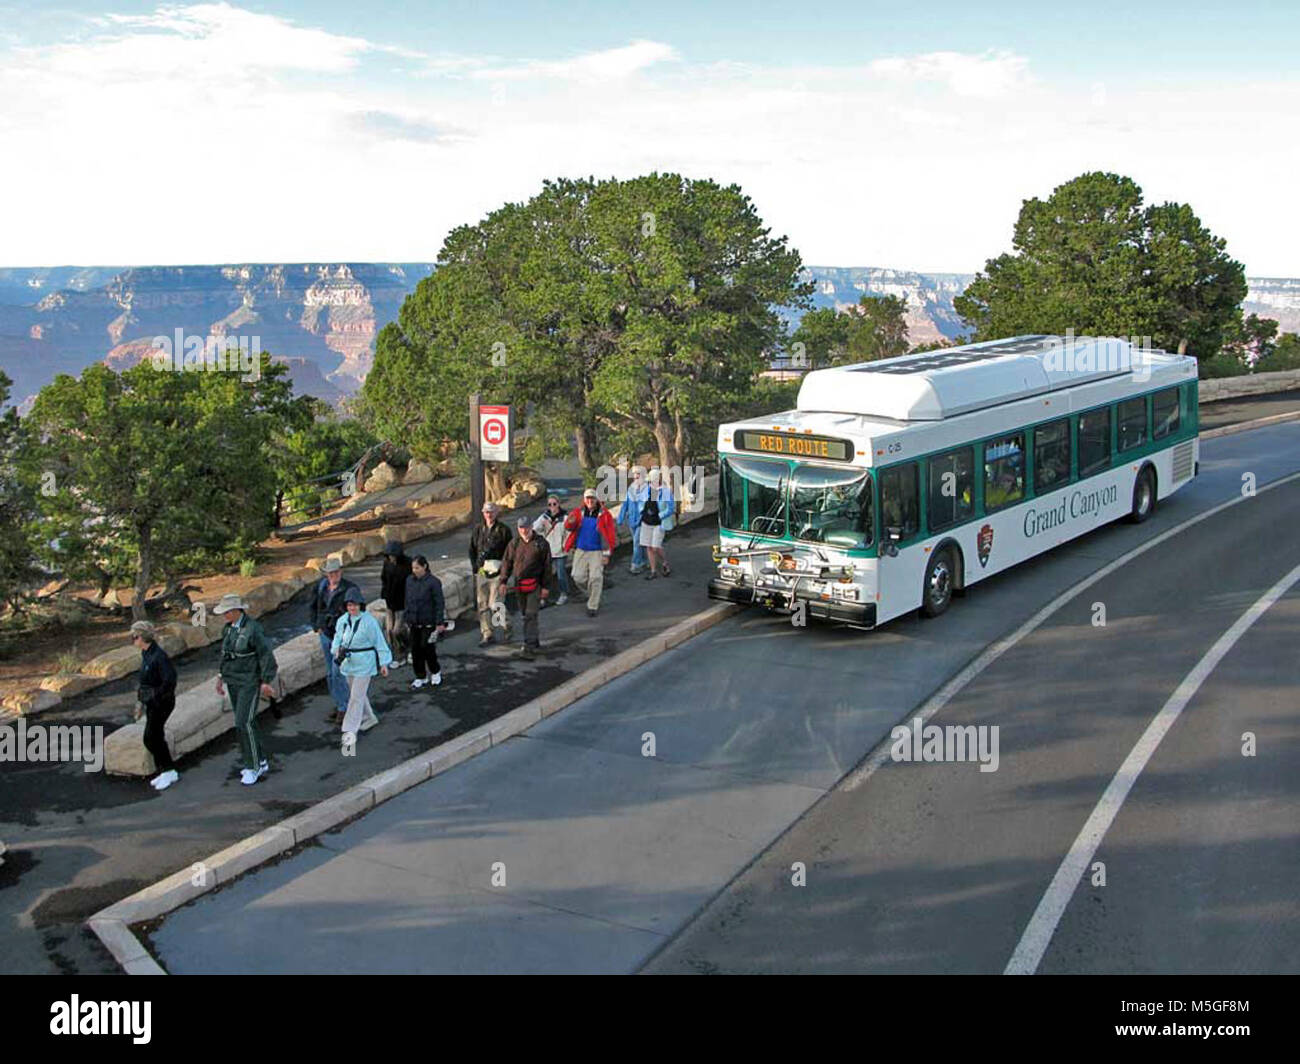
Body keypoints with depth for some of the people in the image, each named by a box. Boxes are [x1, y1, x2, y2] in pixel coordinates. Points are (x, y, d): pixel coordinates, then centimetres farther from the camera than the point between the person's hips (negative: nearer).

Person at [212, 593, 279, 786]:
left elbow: (266, 655, -15)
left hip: (249, 681, -8)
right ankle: (259, 763, 24)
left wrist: (266, 681, -14)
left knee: (244, 723, -11)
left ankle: (253, 768, 0)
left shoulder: (252, 629, -18)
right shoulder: (228, 629, 6)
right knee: (243, 723, 13)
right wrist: (221, 676, 17)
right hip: (233, 681, 8)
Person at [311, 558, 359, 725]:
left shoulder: (349, 588, -14)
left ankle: (344, 709, -1)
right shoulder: (321, 586, 2)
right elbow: (314, 606, 17)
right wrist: (317, 626, 10)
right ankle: (338, 705, 26)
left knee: (338, 672, -10)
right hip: (326, 634, 6)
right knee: (330, 674, 14)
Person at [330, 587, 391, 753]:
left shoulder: (369, 621, -15)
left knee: (357, 697, -8)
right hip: (349, 662, 7)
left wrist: (383, 663, -8)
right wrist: (337, 650, -6)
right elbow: (338, 638, 15)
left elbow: (379, 642, -10)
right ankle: (369, 718, 41)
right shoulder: (342, 620, 3)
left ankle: (350, 732, -8)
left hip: (364, 663, -7)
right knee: (356, 693, 20)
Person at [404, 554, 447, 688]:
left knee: (427, 648, -2)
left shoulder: (433, 582, -12)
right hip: (414, 622, 5)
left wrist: (440, 623, -12)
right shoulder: (409, 580, 5)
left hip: (428, 622, -5)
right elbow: (408, 601, 13)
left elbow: (439, 603, -10)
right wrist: (407, 620, 14)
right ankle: (420, 677, 20)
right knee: (415, 650, 7)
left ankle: (435, 672, 23)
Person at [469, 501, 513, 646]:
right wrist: (475, 566, 4)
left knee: (495, 604, -9)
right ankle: (486, 634, 14)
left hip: (497, 571, -4)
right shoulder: (478, 530, 11)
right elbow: (472, 549, 17)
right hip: (481, 571, 5)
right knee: (482, 604, 5)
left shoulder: (503, 530, 0)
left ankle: (507, 627, 14)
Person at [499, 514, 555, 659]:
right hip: (519, 585, 4)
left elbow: (547, 567, -1)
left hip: (535, 585, -4)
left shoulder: (541, 544, -1)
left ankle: (530, 647, -13)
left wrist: (546, 586, -6)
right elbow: (506, 563, 11)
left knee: (531, 615, -11)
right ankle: (535, 641, 30)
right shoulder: (514, 544, 8)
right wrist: (503, 581, 2)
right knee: (525, 614, 14)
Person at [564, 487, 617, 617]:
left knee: (595, 578, -7)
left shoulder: (604, 515, -6)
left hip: (597, 552, -3)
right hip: (580, 551, 3)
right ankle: (591, 593, 32)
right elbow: (568, 527, -6)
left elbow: (610, 536, -5)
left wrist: (607, 554, -8)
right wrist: (570, 522, -31)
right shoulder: (579, 512, 1)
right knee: (579, 578, 2)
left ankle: (592, 606, 4)